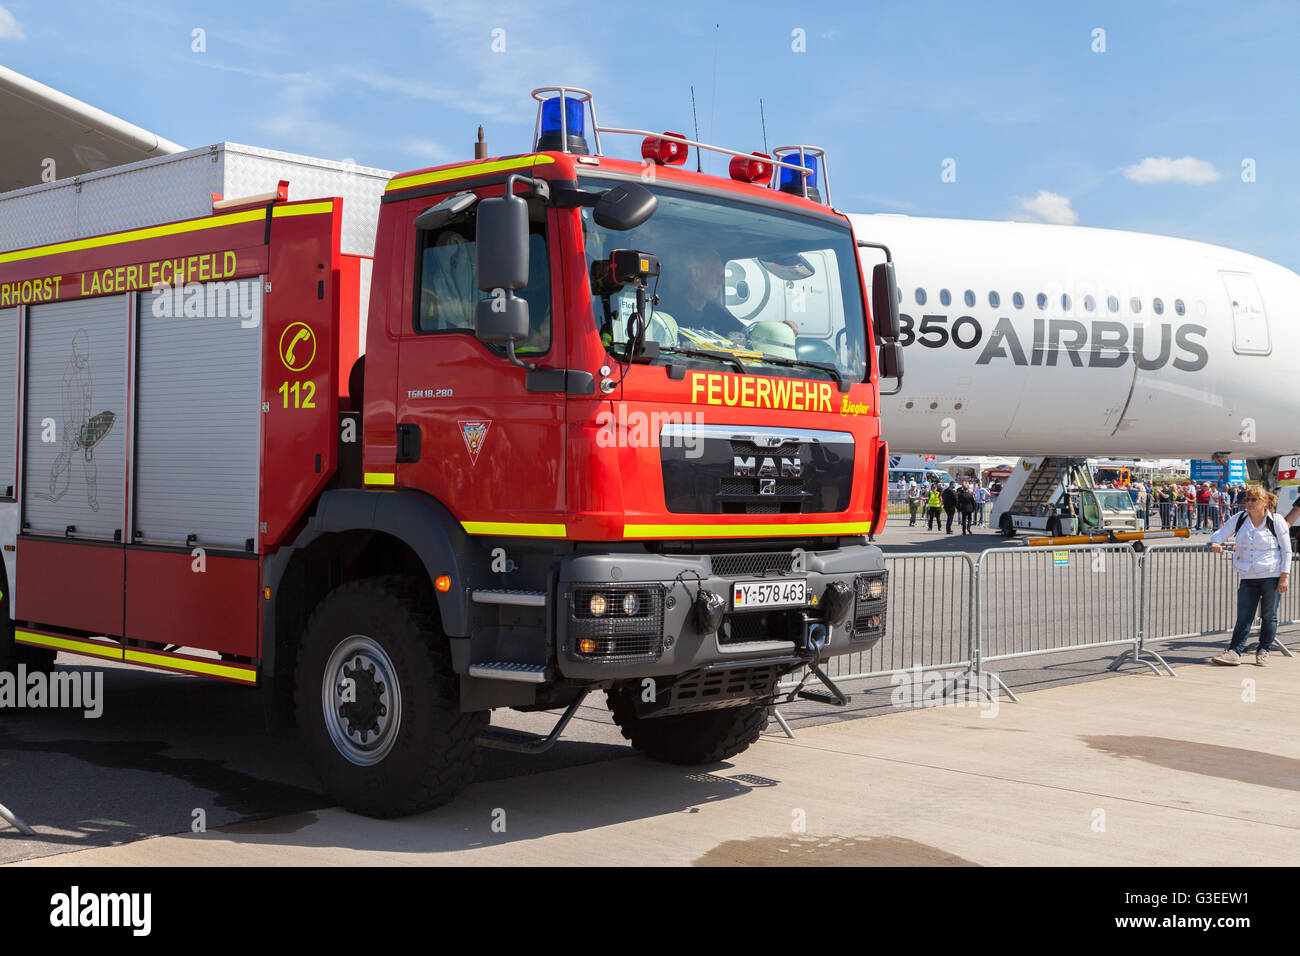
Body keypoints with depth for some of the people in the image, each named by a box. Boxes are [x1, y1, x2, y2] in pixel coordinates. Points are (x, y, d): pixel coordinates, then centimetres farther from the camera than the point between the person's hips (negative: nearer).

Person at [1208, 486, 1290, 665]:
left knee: (1269, 616, 6)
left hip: (1272, 575, -2)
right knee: (1243, 616, -2)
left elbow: (1286, 550, -1)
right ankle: (1234, 652, -3)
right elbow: (1220, 534, 10)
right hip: (1248, 577, 2)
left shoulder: (1276, 521, -3)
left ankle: (1263, 651, 18)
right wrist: (1215, 543, -15)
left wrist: (1285, 576, -8)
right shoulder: (1239, 519, 5)